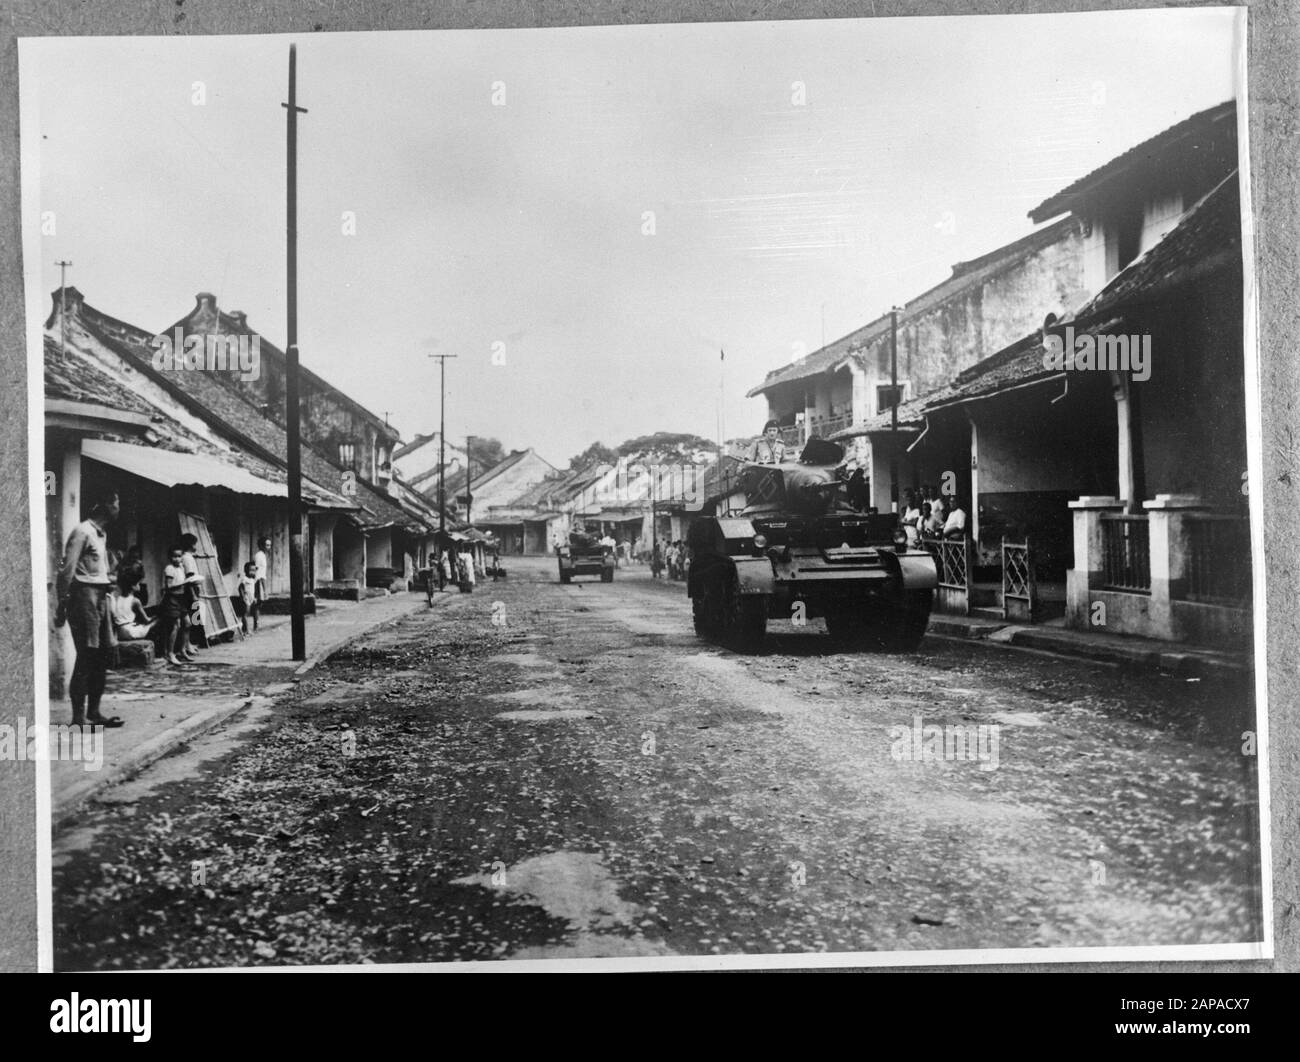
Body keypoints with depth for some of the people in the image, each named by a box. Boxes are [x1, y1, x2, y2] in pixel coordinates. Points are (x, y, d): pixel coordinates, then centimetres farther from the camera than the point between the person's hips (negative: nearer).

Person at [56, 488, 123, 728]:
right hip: (84, 594, -9)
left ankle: (93, 713, 17)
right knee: (86, 656, -9)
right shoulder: (83, 531, -11)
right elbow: (66, 570, -15)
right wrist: (62, 605, -18)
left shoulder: (101, 533, 17)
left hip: (100, 595, 9)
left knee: (103, 654, 10)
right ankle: (78, 718, -5)